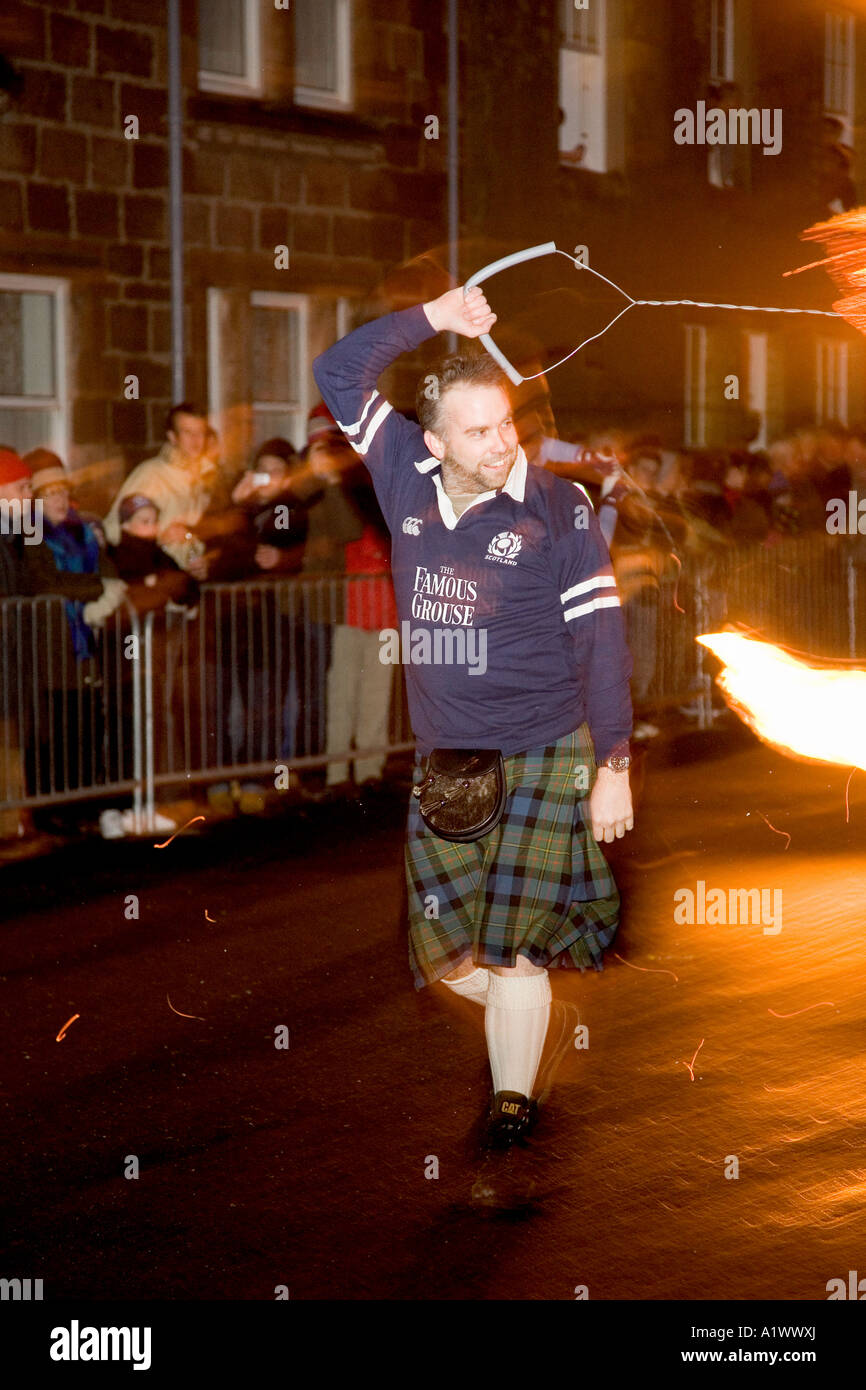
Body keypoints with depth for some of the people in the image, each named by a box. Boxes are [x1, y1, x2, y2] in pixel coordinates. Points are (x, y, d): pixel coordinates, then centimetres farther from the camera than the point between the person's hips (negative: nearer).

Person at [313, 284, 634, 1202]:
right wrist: (432, 318, -6)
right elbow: (338, 375, 3)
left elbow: (601, 639, -7)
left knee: (511, 947, -8)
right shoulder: (407, 479, 2)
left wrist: (613, 767, -11)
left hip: (544, 756, -4)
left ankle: (508, 1131, 4)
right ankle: (530, 1028, 35)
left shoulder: (557, 510, -8)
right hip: (442, 758, 4)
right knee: (445, 957, 7)